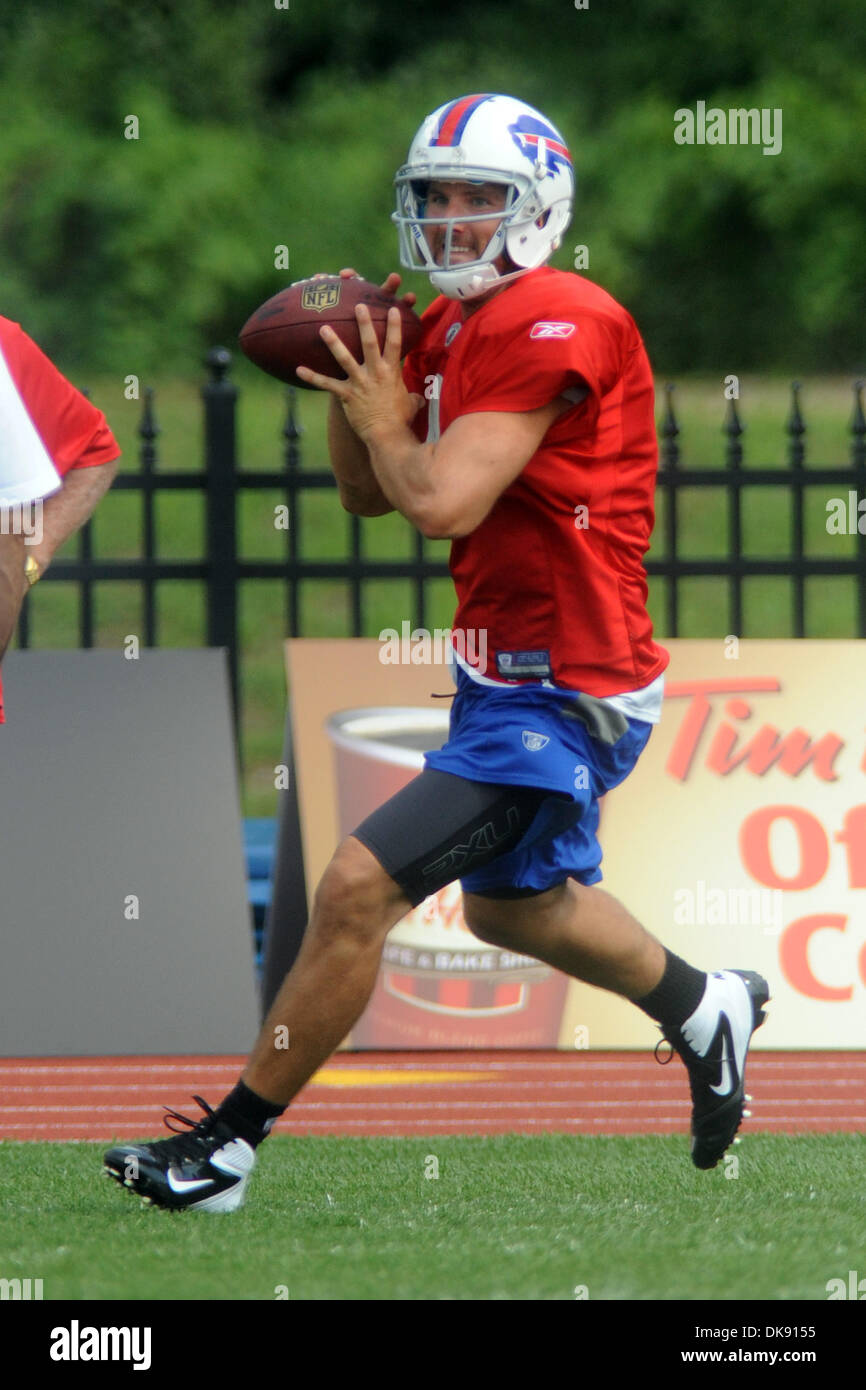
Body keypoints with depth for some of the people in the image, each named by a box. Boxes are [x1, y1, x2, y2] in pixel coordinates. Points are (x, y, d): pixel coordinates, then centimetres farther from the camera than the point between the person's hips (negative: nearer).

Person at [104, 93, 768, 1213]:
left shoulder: (552, 325, -20)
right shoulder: (452, 328, 9)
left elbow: (441, 503, -27)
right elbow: (366, 496, 13)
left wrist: (382, 416, -9)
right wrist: (348, 385, -3)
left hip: (561, 693, -11)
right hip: (506, 672, 11)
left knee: (359, 888, -14)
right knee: (511, 904, 30)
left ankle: (225, 1146, -5)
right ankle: (703, 1010, 52)